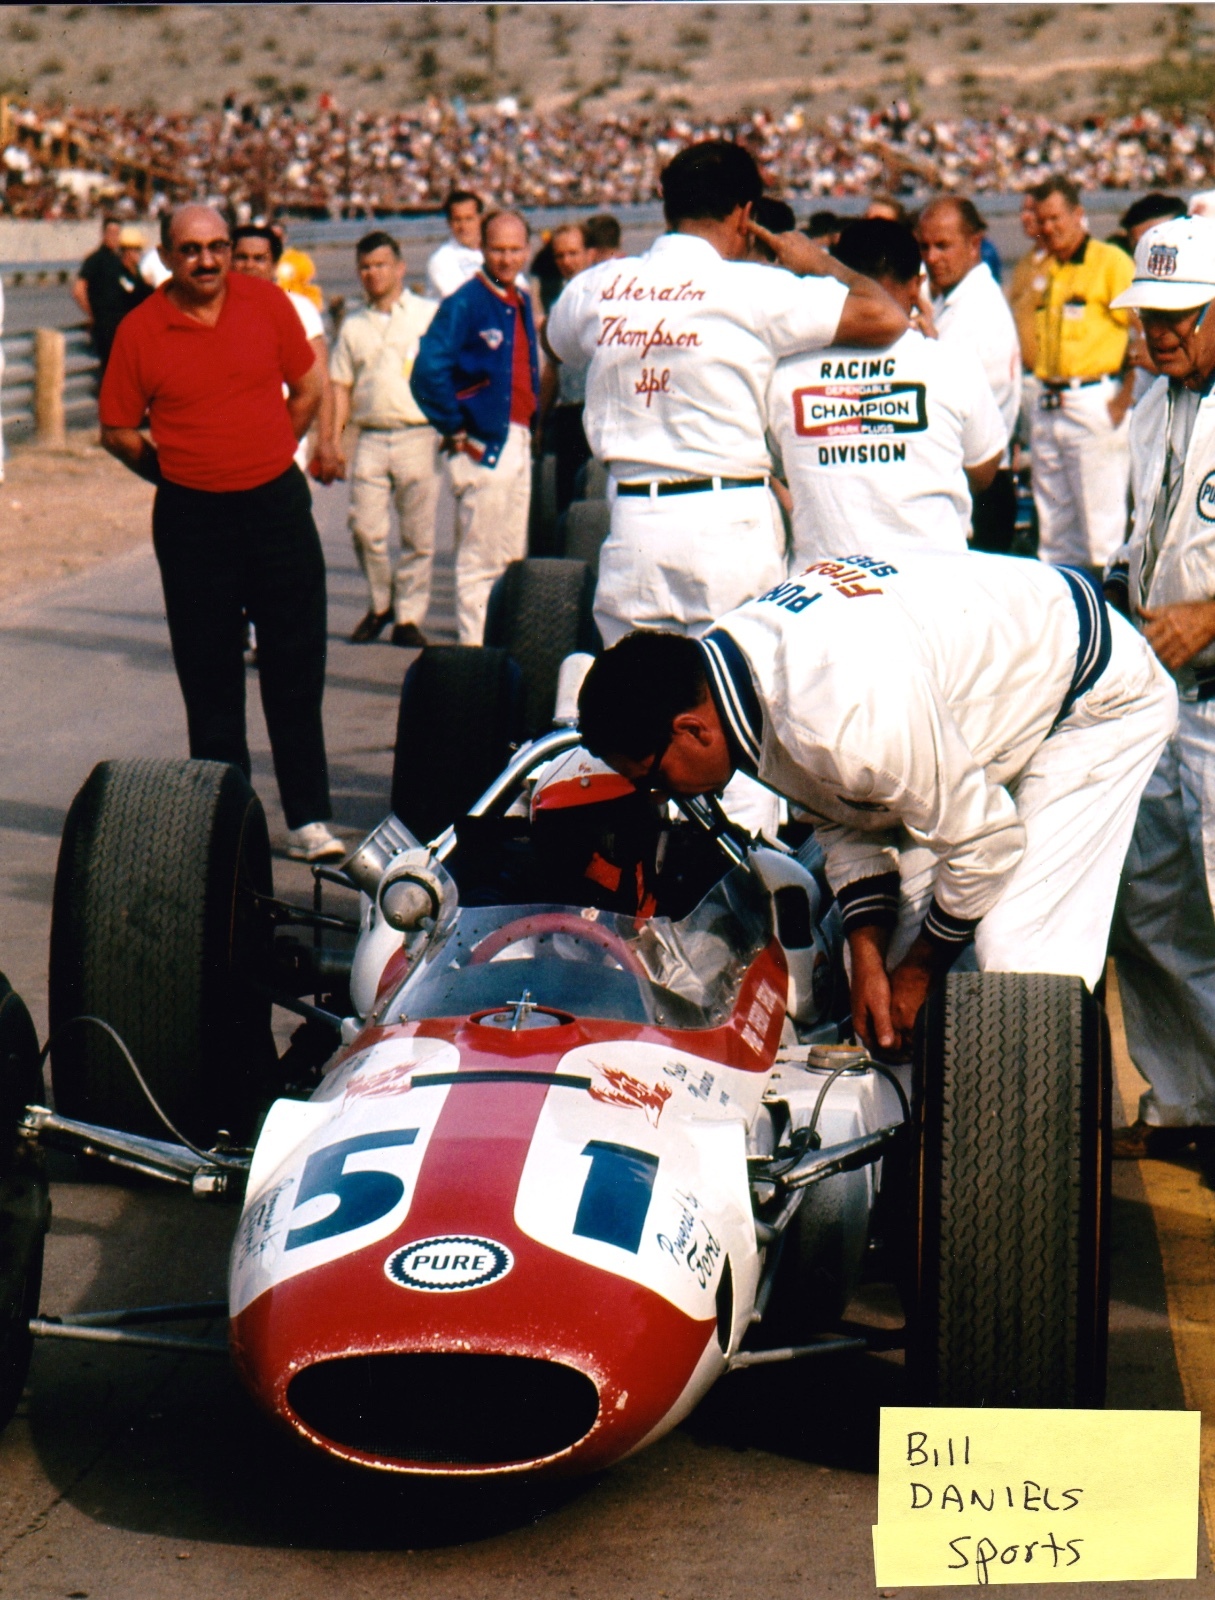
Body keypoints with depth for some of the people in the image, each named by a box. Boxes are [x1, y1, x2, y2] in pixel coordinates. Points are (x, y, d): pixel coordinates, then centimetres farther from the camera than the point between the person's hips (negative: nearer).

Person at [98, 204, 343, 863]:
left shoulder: (267, 302, 0)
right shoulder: (140, 330, -4)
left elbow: (307, 387, 12)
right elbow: (117, 429, 4)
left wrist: (265, 457, 12)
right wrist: (177, 470, 5)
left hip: (277, 504, 1)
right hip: (192, 518, -1)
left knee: (296, 669, 2)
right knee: (209, 678, 5)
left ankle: (308, 818, 9)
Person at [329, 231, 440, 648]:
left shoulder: (429, 315, 7)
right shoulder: (353, 325, 15)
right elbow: (341, 386, 15)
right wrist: (333, 441, 6)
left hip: (418, 436, -2)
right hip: (371, 437, 2)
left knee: (418, 534, -1)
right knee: (365, 528, -4)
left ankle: (409, 617, 8)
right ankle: (380, 604, 16)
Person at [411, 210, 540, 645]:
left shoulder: (521, 304, 12)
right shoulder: (465, 303, -13)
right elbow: (428, 372, -20)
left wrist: (529, 426, 13)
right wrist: (456, 432, -15)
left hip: (518, 442, 8)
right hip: (482, 445, -8)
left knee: (512, 557, 14)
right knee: (480, 560, -4)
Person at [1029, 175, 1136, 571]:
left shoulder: (1112, 262, -4)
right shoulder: (1040, 270, 17)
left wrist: (1124, 399, -13)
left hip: (1095, 402, -7)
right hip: (1047, 402, 7)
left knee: (1102, 522, -7)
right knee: (1053, 520, 11)